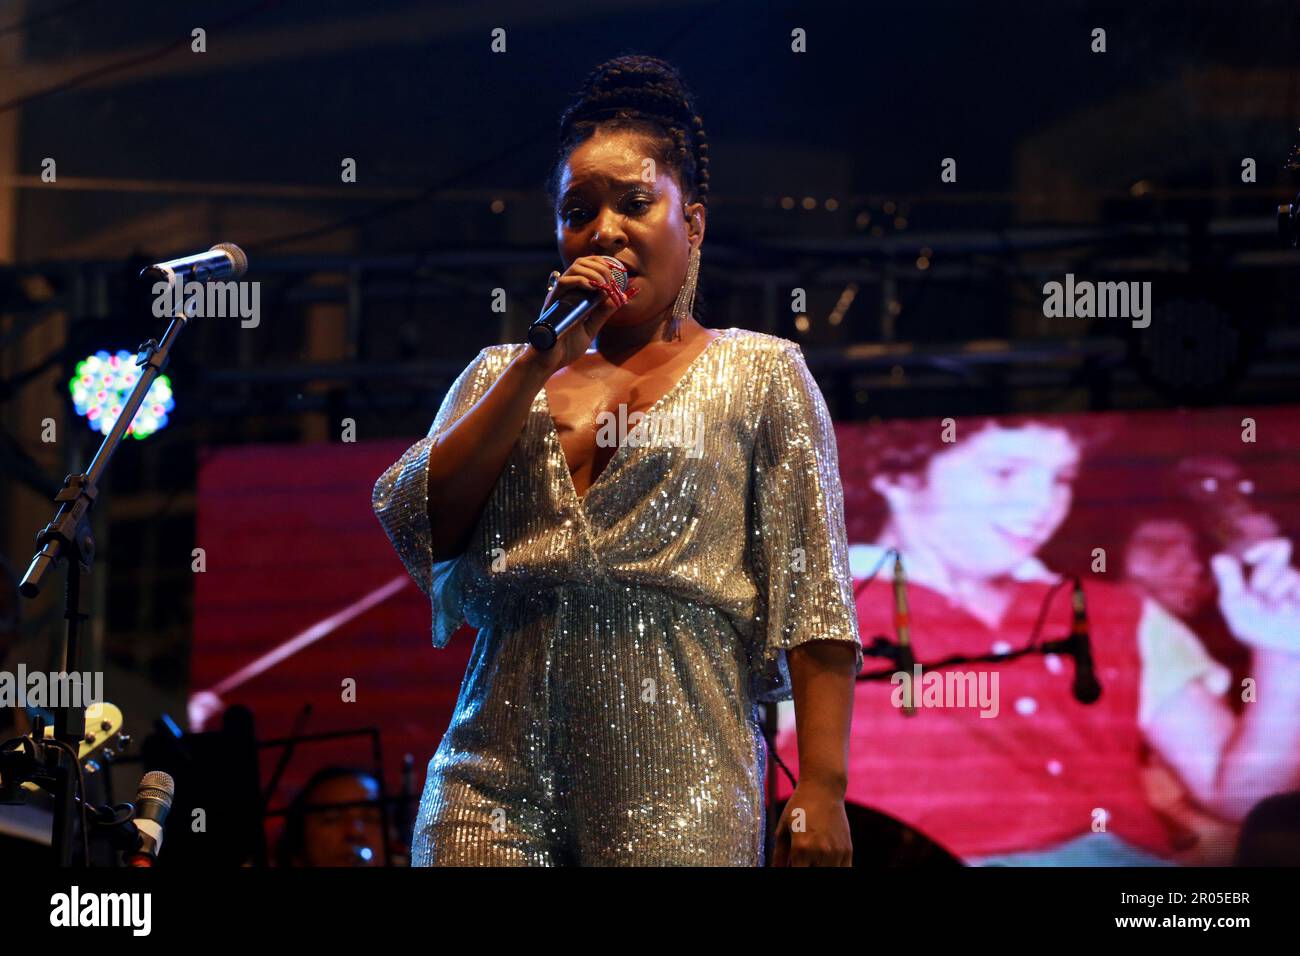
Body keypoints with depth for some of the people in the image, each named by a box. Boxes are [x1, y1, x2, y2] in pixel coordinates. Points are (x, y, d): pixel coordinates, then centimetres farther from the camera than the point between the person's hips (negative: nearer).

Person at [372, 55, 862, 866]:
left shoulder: (758, 375, 9)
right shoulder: (500, 375, 19)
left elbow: (814, 602, 0)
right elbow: (417, 525, 2)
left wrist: (821, 792, -10)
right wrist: (542, 361, -1)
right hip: (498, 781, 2)